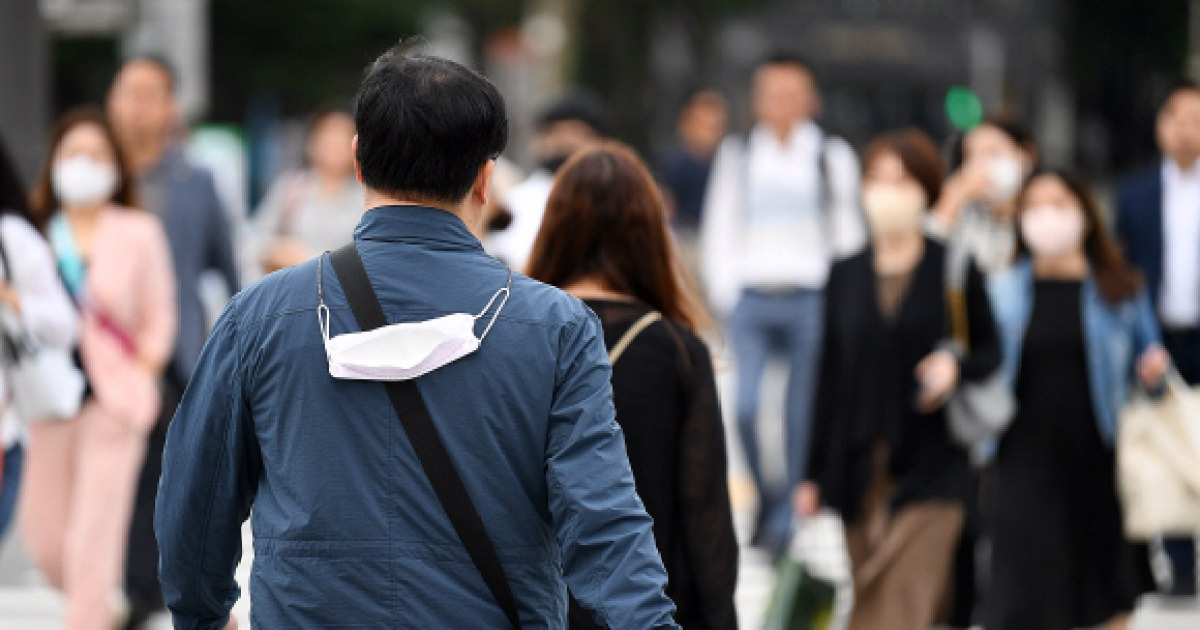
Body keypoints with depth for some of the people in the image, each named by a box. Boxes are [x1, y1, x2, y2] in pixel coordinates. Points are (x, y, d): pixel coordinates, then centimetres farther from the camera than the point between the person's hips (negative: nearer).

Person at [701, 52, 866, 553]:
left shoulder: (833, 157, 8)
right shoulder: (736, 154, 11)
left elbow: (848, 232, 9)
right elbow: (719, 227, 12)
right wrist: (724, 290, 1)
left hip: (810, 300, -1)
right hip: (751, 301, 1)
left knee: (801, 415, 0)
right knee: (746, 407, -15)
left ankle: (786, 519, 10)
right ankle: (765, 497, 6)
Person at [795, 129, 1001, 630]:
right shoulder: (846, 275, 8)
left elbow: (990, 350, 6)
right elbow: (830, 376, 10)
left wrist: (956, 366, -18)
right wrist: (815, 474, 9)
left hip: (930, 467, -4)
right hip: (860, 470, 4)